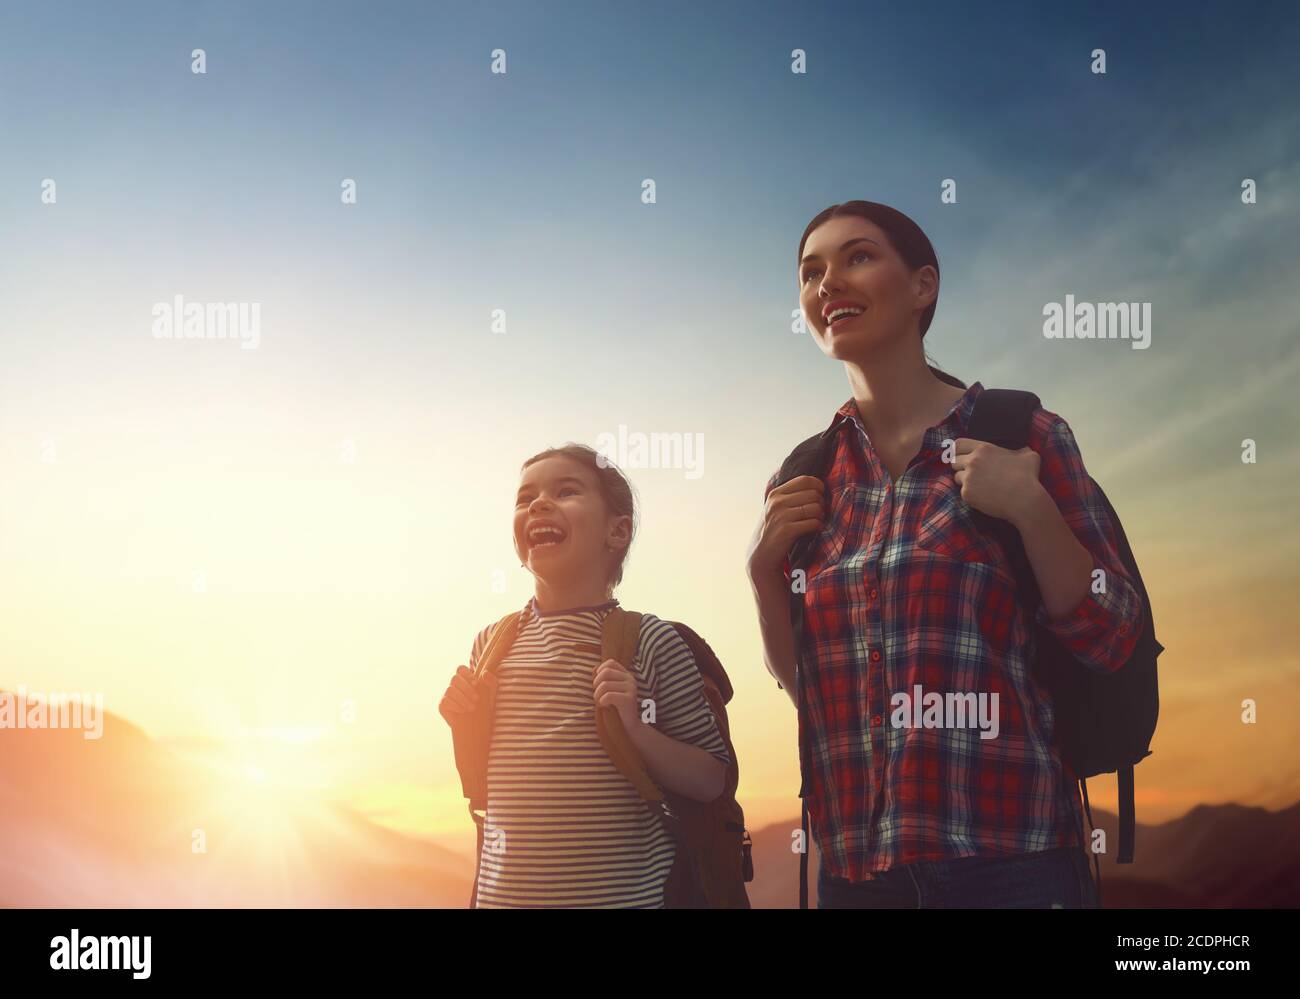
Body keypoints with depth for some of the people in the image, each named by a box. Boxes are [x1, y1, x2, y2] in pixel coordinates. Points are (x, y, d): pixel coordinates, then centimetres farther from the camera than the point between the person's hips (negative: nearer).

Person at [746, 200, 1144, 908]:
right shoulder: (806, 478, 6)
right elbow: (801, 683, 12)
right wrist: (763, 569, -3)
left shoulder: (1023, 438, -4)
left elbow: (1112, 641, -4)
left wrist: (1032, 511, -17)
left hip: (1007, 859, -3)